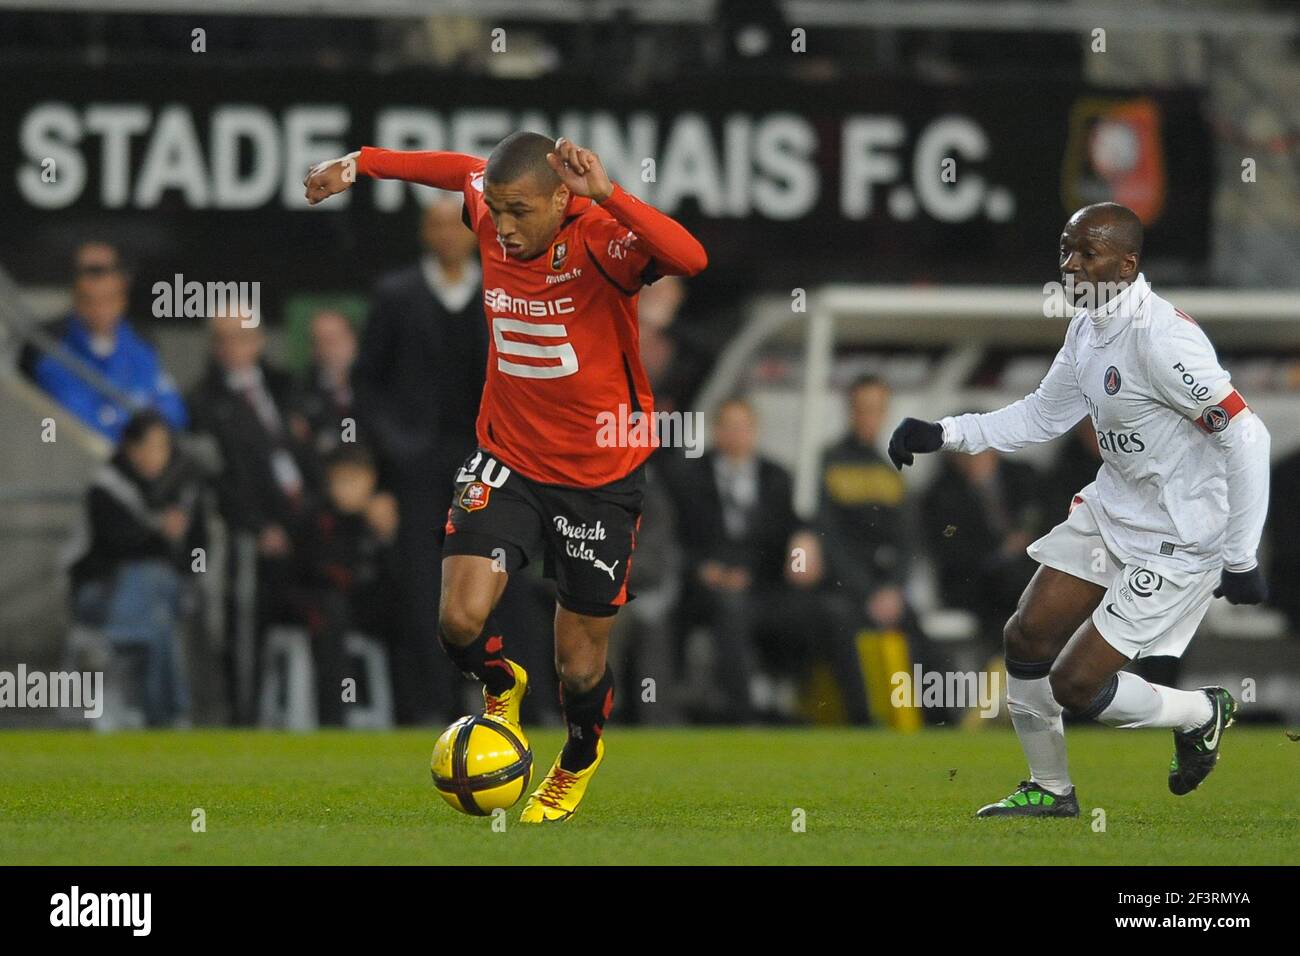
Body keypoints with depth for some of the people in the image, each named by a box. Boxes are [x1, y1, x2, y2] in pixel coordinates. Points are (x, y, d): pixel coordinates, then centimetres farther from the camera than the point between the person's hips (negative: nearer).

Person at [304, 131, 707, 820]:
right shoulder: (491, 216, -7)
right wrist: (361, 165, 21)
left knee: (580, 662, 7)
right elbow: (461, 168, 18)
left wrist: (605, 194, -49)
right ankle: (501, 688, 21)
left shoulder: (598, 239, -22)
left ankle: (578, 762, 41)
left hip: (601, 477, -3)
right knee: (460, 620, -17)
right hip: (507, 460, 3)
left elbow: (689, 258, -43)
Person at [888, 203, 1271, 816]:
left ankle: (1202, 714, 20)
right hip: (1110, 513, 9)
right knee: (1027, 638, 7)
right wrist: (942, 435, 5)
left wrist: (1240, 559, -20)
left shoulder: (1163, 340, -26)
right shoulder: (1088, 329, 3)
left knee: (1076, 685, -7)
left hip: (1176, 545, -9)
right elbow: (1040, 418, 16)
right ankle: (1050, 790, 26)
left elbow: (1247, 438, -24)